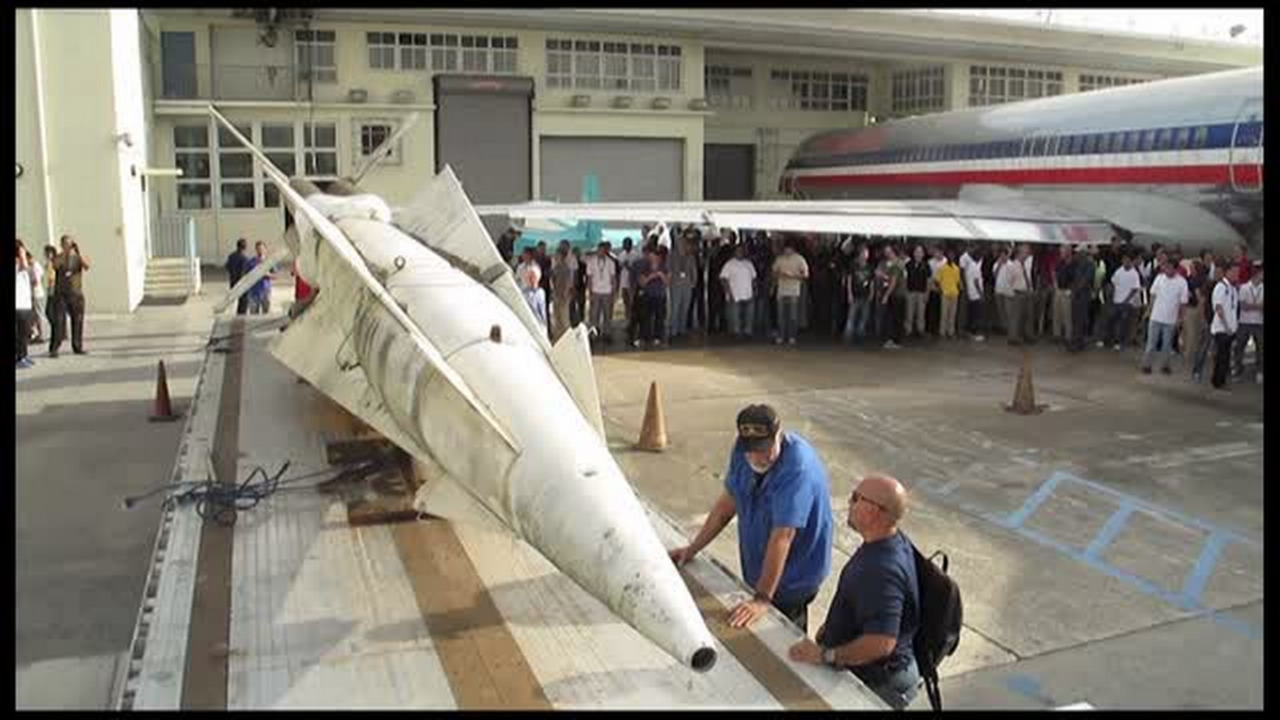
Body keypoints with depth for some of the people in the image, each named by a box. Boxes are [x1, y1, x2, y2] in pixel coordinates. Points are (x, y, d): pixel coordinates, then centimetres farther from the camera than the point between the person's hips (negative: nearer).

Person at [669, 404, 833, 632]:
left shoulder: (797, 467, -32)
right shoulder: (743, 449, -9)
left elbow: (781, 537, -33)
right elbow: (728, 502, 3)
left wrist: (762, 600, -32)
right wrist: (692, 549, 3)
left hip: (793, 574, -6)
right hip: (760, 567, 7)